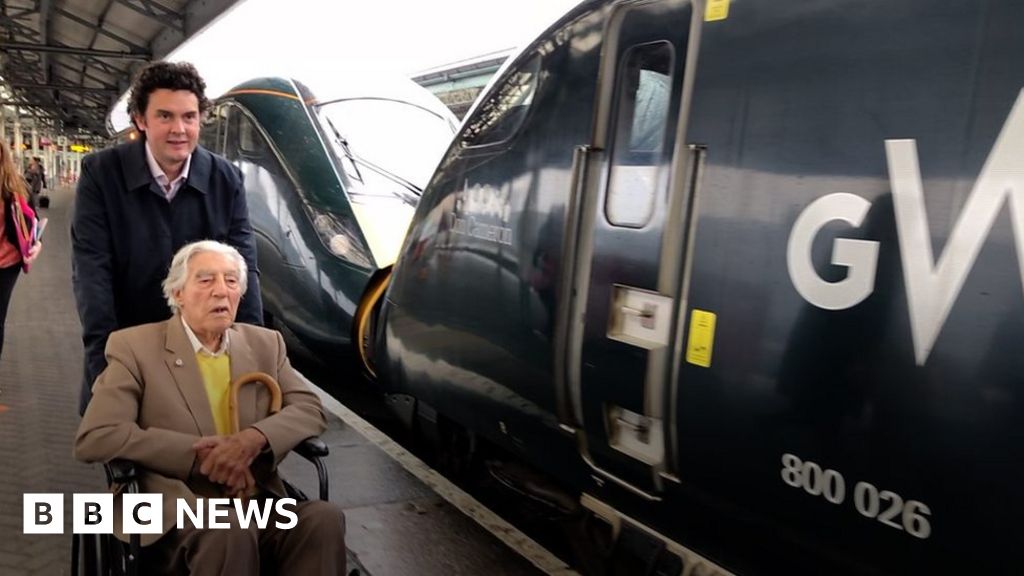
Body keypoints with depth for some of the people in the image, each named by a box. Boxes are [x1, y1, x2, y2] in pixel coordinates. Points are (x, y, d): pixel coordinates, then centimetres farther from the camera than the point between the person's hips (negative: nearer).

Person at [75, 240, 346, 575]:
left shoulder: (265, 344, 15)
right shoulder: (135, 346, 2)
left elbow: (310, 409, 8)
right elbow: (94, 438, -8)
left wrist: (255, 437, -14)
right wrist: (200, 453, -15)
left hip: (260, 505, 4)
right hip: (176, 512, -4)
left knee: (324, 518, -26)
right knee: (230, 530, -36)